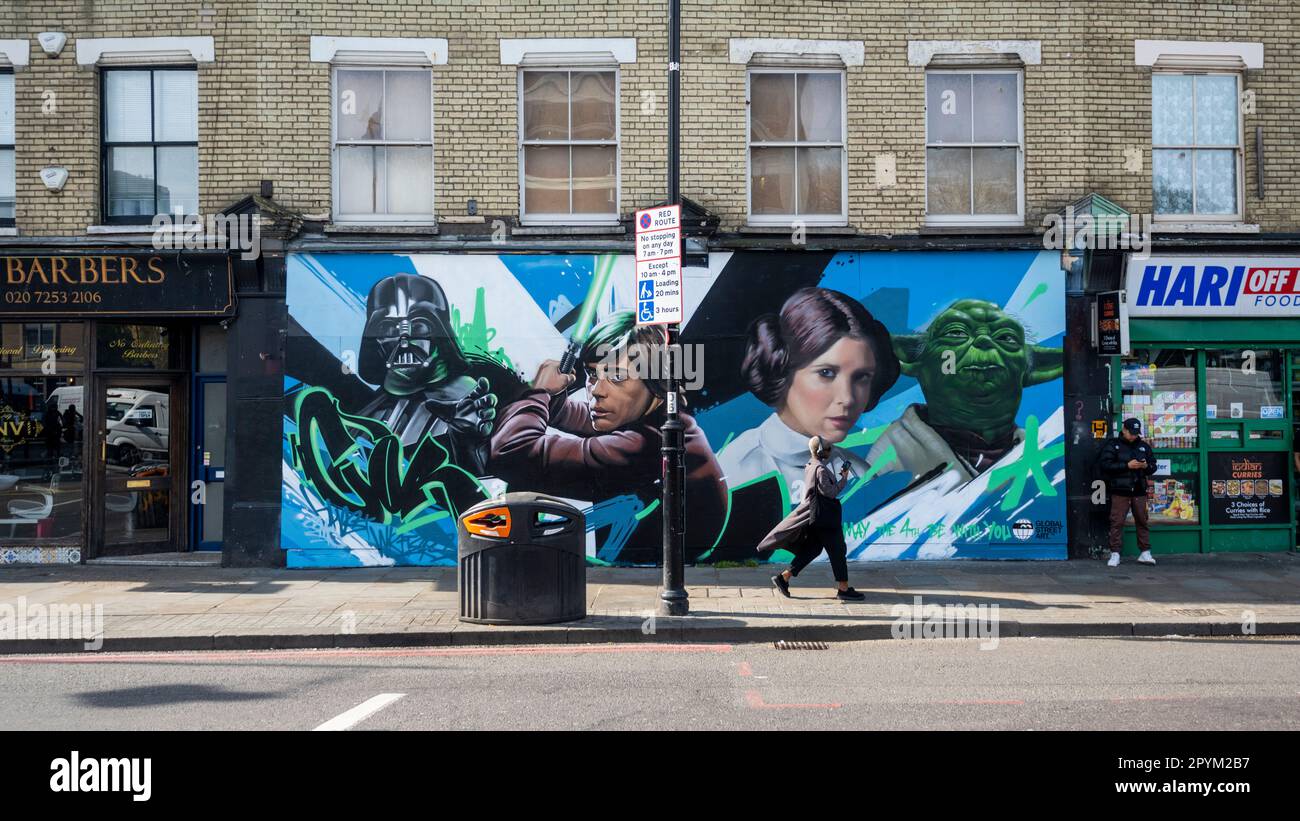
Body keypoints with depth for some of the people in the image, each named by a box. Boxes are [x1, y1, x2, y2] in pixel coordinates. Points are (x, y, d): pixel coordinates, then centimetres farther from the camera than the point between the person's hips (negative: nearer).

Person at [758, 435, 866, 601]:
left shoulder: (810, 466, 11)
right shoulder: (820, 469, -19)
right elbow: (831, 492, -19)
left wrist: (838, 474, 13)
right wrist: (844, 478, -11)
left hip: (815, 517, 10)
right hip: (824, 517, -10)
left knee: (811, 549, 15)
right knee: (837, 551, -1)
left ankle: (783, 577, 12)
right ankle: (844, 589, 5)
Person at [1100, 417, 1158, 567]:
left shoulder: (1144, 446, 13)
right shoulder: (1113, 446, 0)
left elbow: (1153, 466, 19)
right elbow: (1105, 466, -11)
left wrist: (1146, 466, -5)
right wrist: (1127, 465, -17)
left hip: (1139, 491, 4)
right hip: (1120, 492, -4)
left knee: (1142, 521, 6)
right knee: (1117, 522, -4)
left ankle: (1145, 553, 13)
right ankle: (1115, 554, 0)